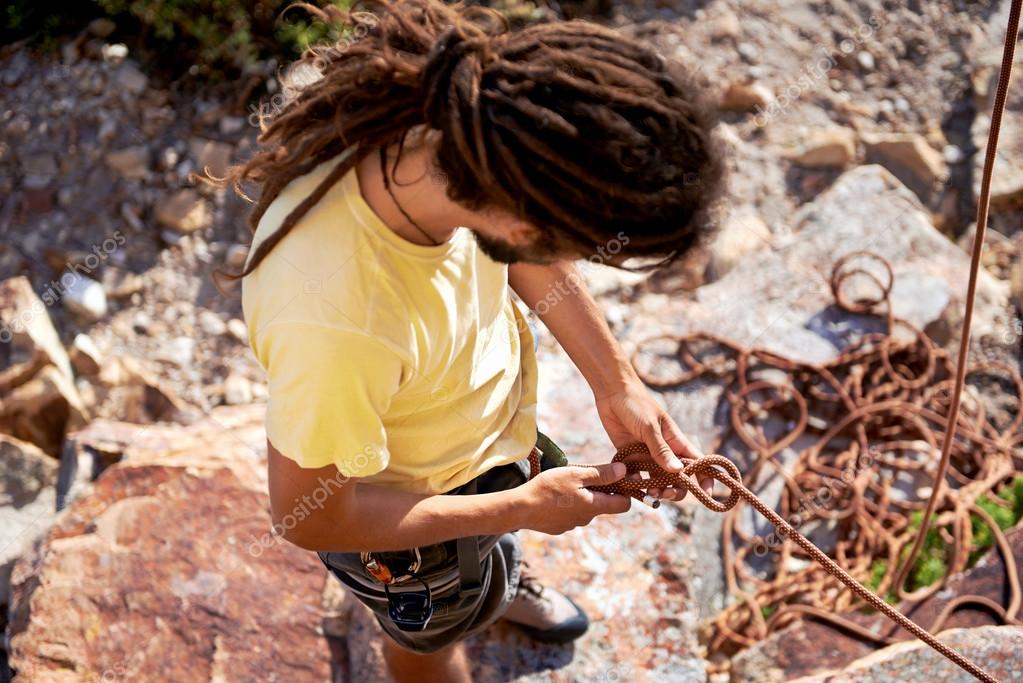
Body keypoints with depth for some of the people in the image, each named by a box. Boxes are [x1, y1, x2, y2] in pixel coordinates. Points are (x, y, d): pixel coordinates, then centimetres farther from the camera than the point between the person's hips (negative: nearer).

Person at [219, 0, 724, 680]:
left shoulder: (451, 112, -31)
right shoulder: (336, 324, -49)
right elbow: (305, 516, -28)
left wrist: (617, 382, -10)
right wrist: (524, 509, -22)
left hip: (492, 417, 6)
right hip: (406, 508, -5)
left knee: (496, 544, 39)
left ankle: (501, 581, 74)